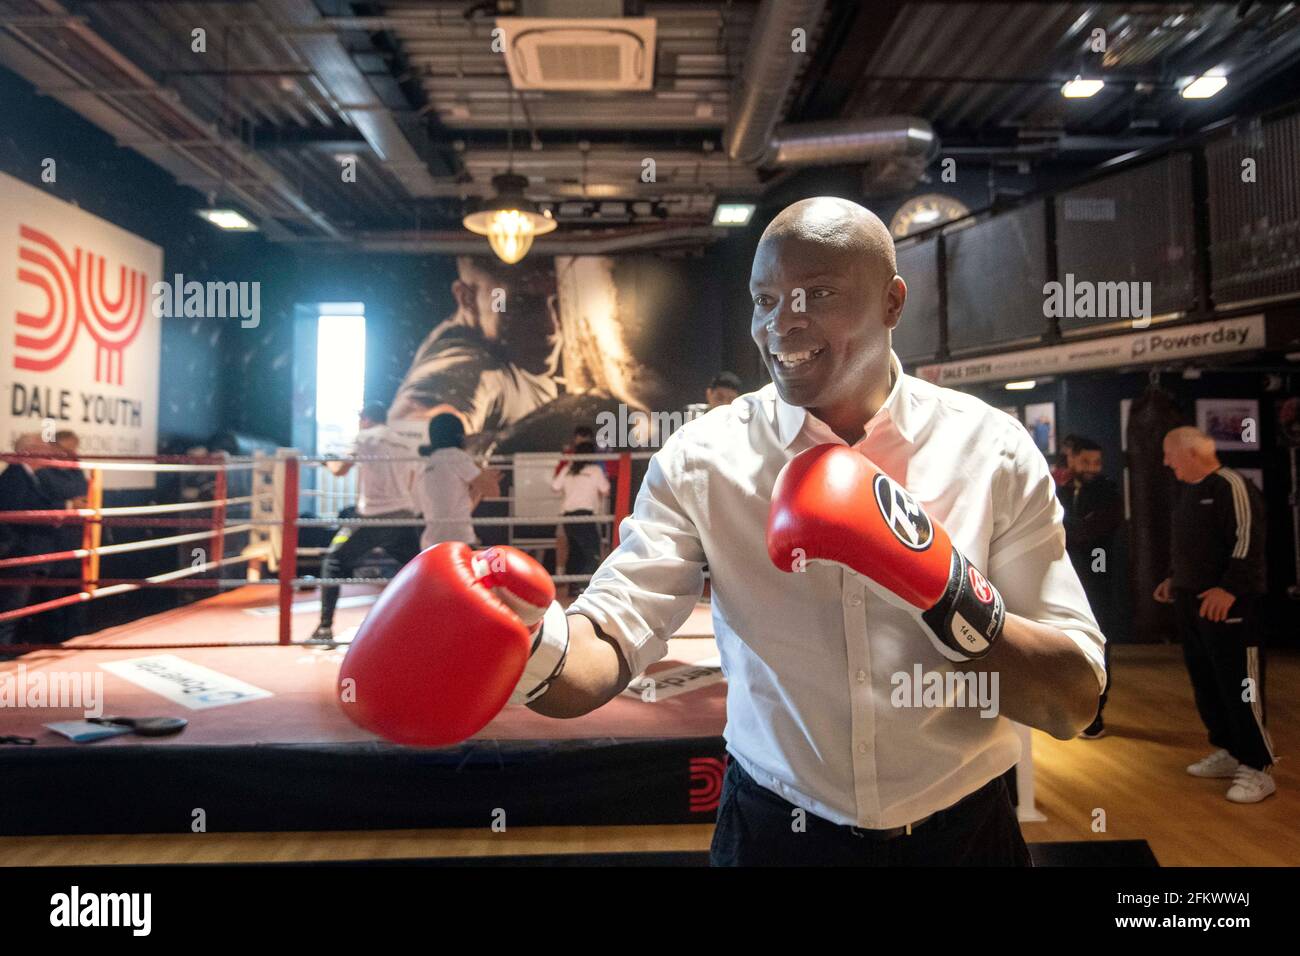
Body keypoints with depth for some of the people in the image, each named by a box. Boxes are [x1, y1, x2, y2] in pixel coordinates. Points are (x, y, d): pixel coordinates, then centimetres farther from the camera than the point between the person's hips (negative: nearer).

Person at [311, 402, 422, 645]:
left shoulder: (366, 438, 2)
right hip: (404, 516, 5)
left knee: (334, 563, 10)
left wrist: (327, 461, 20)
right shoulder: (402, 444, 17)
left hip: (372, 517, -4)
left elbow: (340, 469, -1)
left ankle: (325, 628, 4)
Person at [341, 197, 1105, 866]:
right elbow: (613, 642, -18)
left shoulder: (993, 451, -10)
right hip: (775, 832, 0)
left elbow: (1076, 701, -9)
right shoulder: (702, 458, -11)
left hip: (963, 836, 1)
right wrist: (535, 650, -39)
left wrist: (951, 593, -26)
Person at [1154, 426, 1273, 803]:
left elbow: (1249, 541, -21)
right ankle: (1227, 752, 27)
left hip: (1227, 604, -9)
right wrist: (1174, 578, 24)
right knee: (1205, 683, 14)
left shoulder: (1231, 486, -13)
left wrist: (1229, 589, -27)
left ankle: (1257, 769, 5)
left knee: (1239, 687, -5)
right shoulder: (1186, 490, 14)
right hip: (1190, 602, 9)